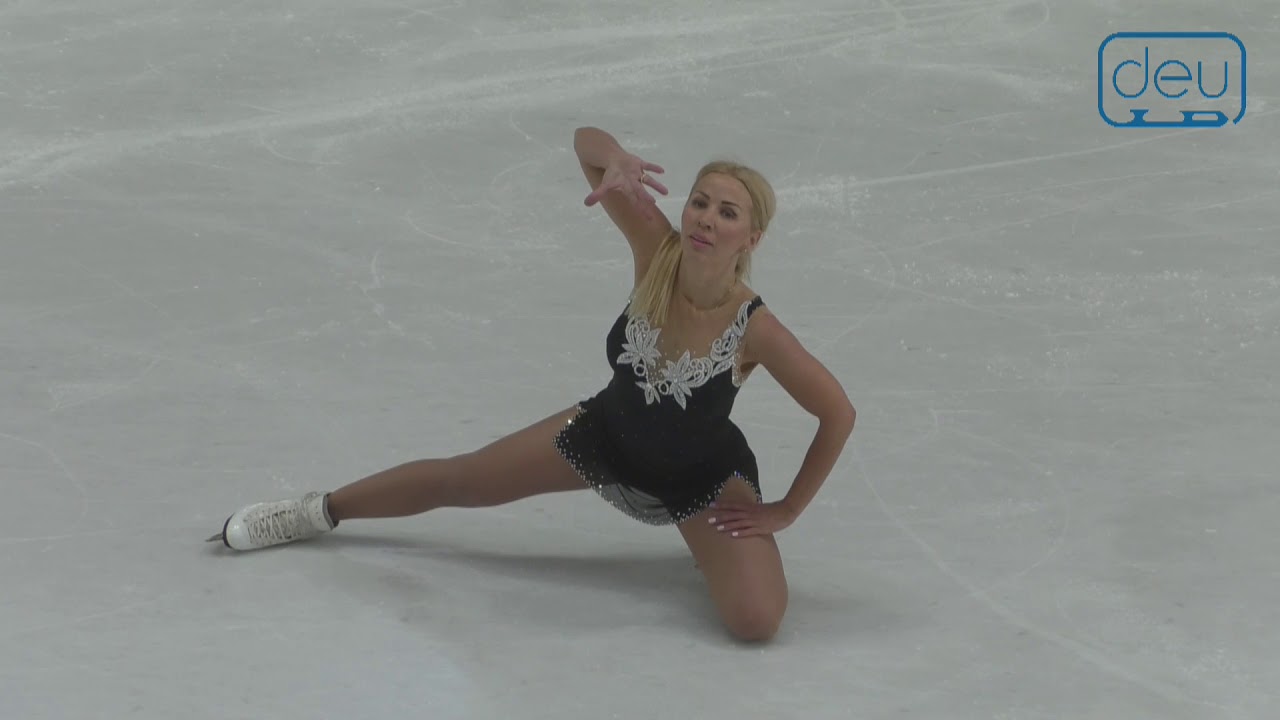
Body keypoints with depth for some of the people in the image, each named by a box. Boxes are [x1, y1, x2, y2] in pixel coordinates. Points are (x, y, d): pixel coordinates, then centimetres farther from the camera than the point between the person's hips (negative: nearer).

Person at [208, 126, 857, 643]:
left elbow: (839, 414, -23)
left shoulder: (754, 329, -34)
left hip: (701, 479, -3)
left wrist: (785, 512, -15)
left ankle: (711, 540, 14)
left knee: (757, 623, -21)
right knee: (457, 480, 15)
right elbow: (586, 140, -30)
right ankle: (320, 510, 41)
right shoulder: (656, 250, -27)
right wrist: (616, 162, -54)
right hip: (606, 436, 3)